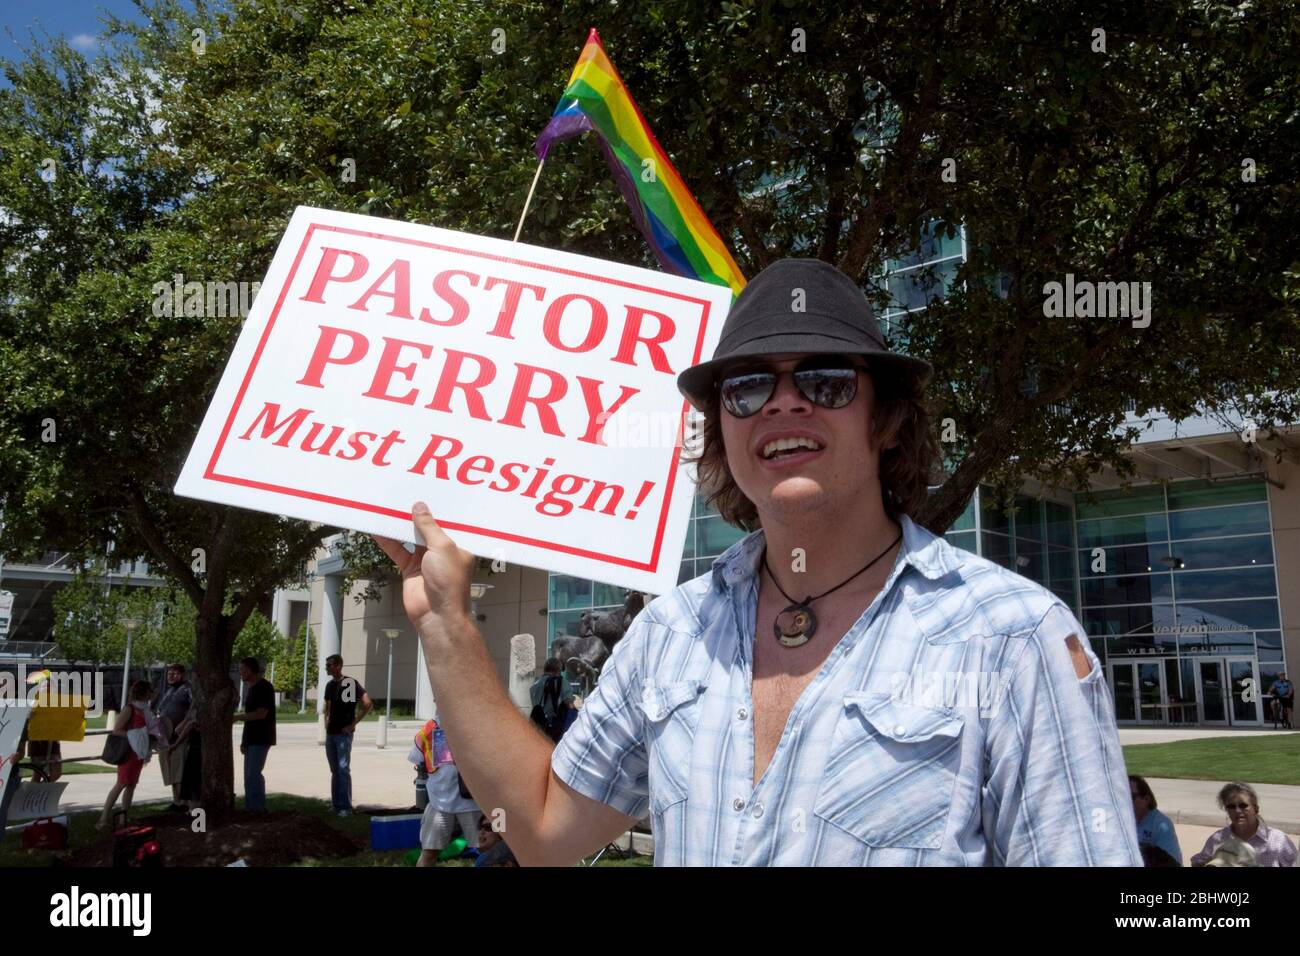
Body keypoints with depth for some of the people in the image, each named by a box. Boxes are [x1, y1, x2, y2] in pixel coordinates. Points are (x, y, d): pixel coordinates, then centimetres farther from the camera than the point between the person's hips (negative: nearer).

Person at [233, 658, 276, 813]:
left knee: (253, 774, -11)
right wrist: (244, 740, 19)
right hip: (252, 739, 10)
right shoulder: (252, 688, 17)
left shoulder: (264, 687, -13)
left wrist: (237, 717, -17)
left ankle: (258, 807, -7)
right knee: (249, 775, 11)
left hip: (260, 739, -10)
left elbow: (261, 713, -21)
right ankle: (250, 806, 16)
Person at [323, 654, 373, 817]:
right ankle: (335, 804, 17)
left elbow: (368, 704, -18)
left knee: (343, 769, -9)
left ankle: (346, 807, -7)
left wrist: (353, 723, -16)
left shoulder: (350, 683, -11)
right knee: (334, 770, 11)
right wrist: (326, 721, 12)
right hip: (330, 734, 7)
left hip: (344, 734, -7)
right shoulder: (330, 685, 10)